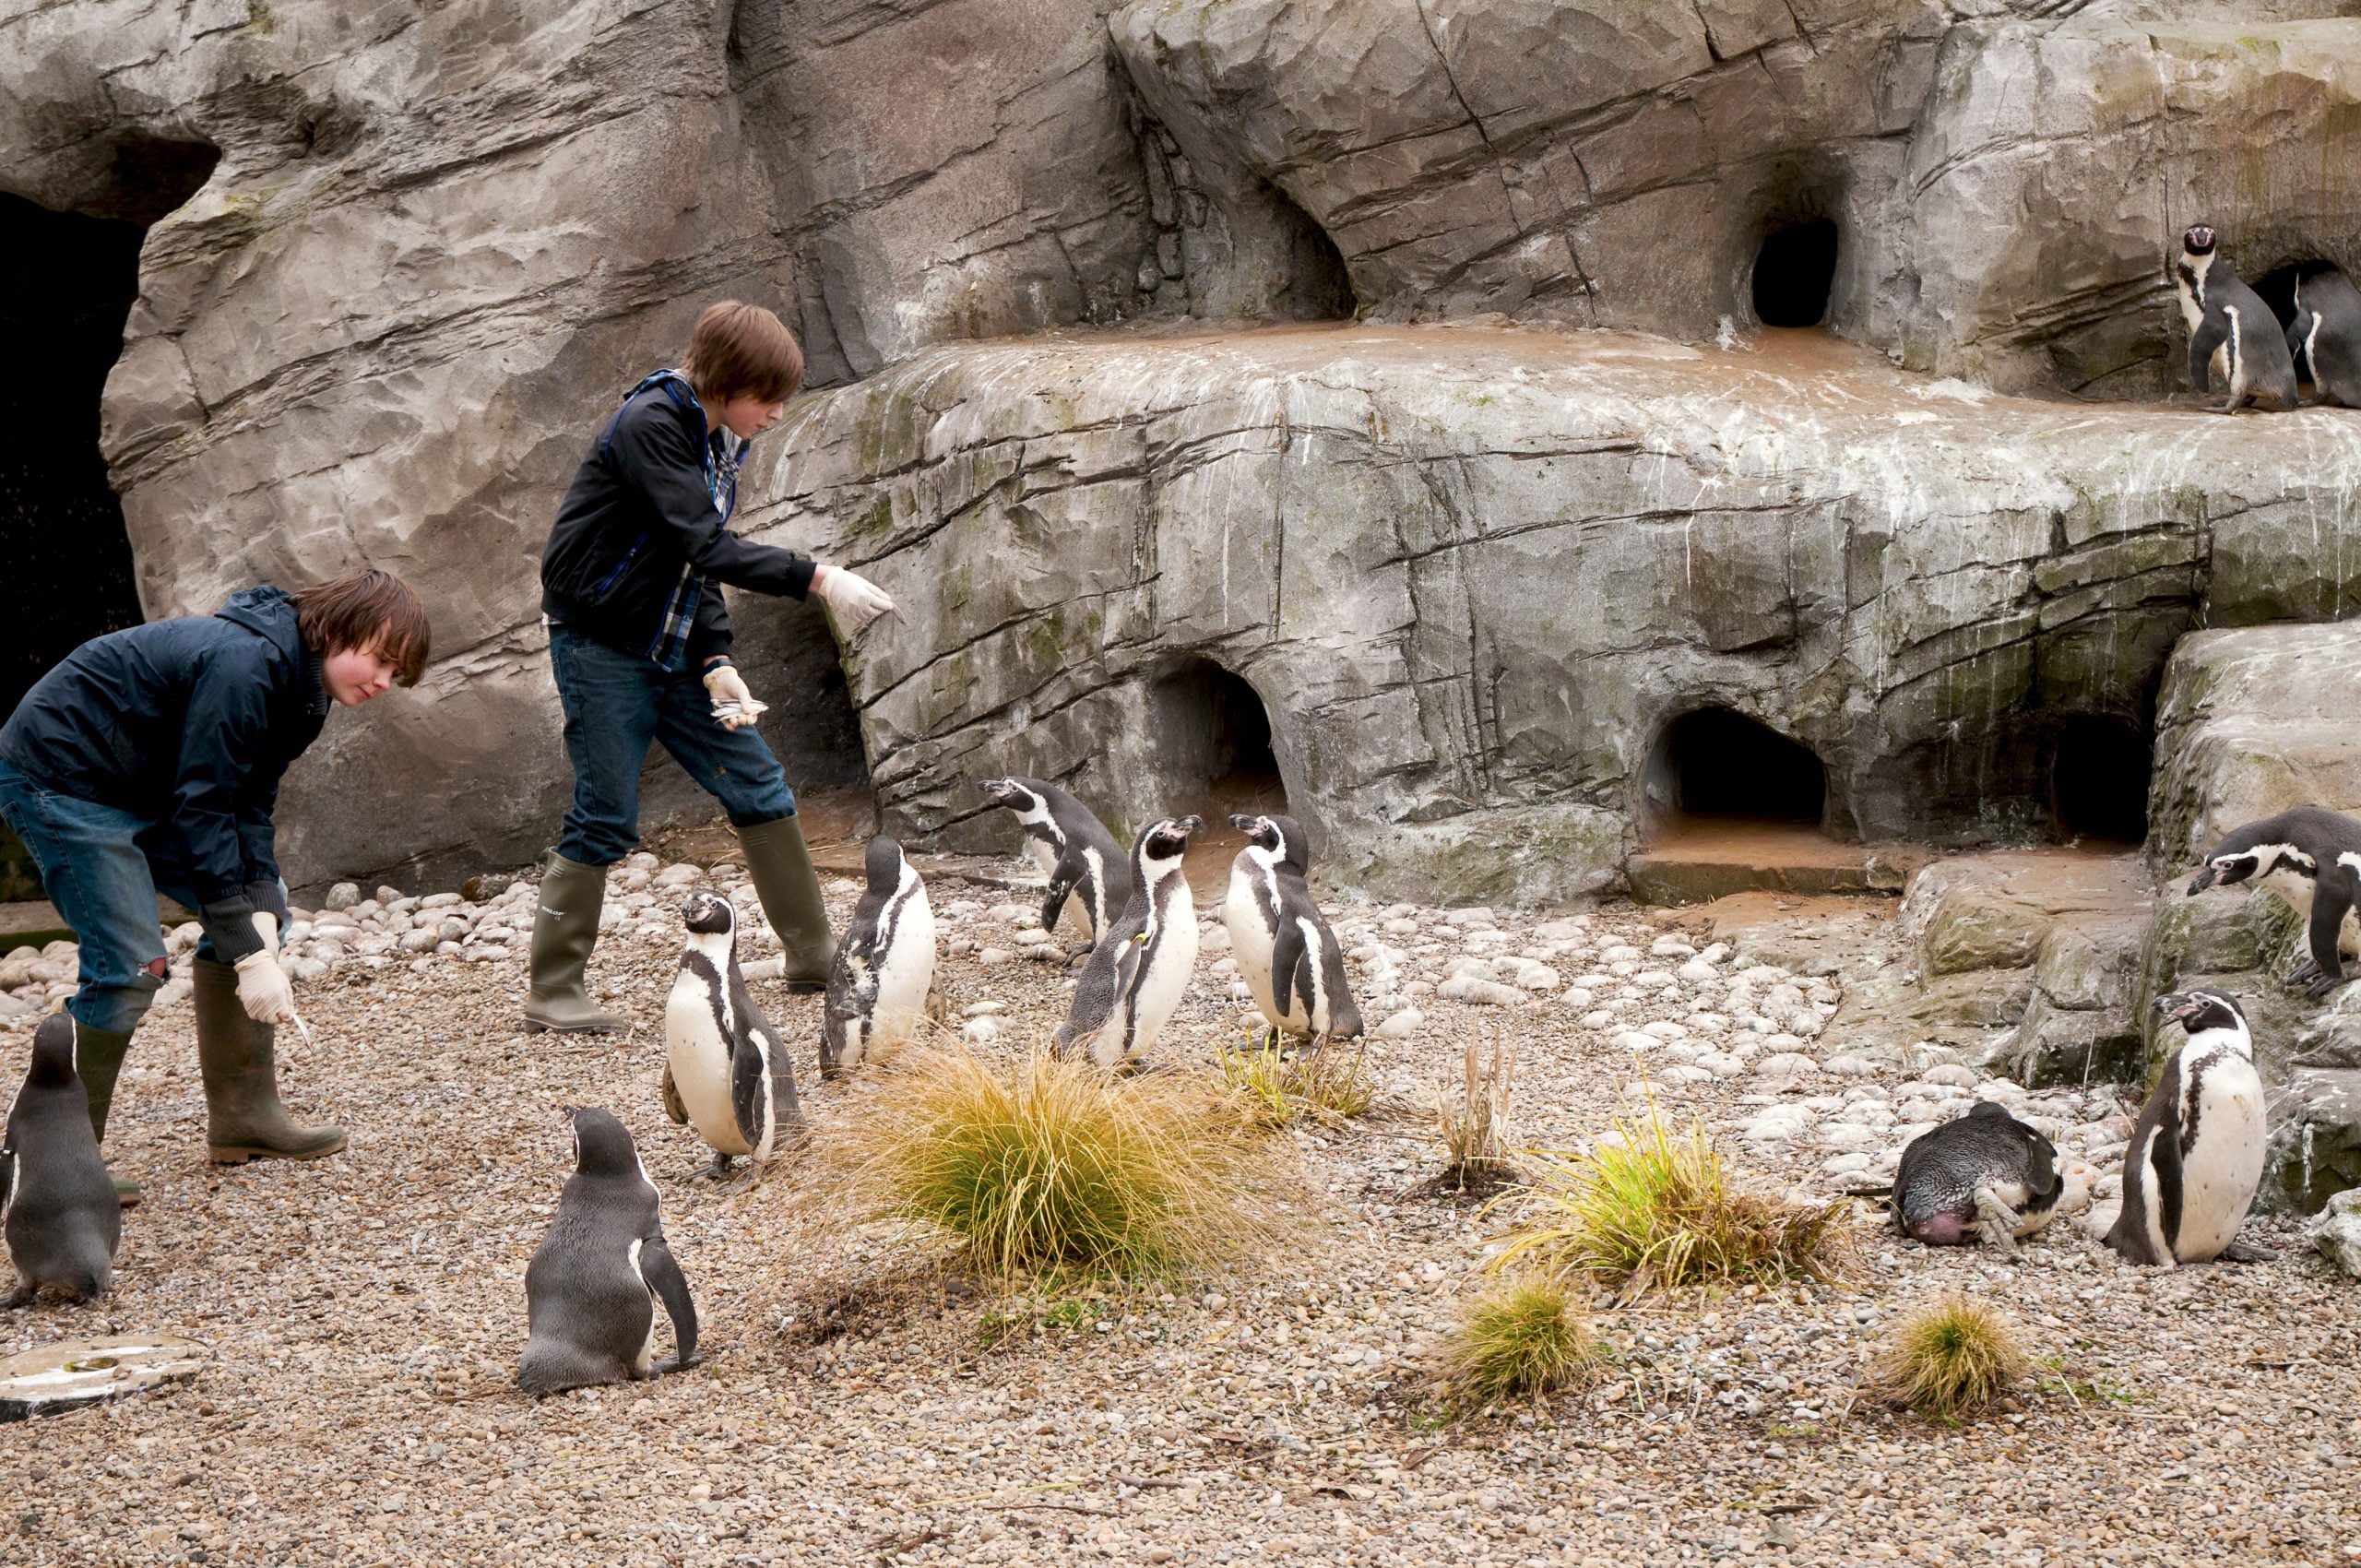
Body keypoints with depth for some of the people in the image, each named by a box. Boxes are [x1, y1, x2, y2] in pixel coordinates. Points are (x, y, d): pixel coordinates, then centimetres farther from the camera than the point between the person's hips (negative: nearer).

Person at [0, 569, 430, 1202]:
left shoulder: (295, 685, 3)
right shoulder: (245, 664, -29)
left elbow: (249, 809, 0)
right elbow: (201, 813, -30)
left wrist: (260, 918, -17)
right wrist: (249, 955, -29)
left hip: (143, 789, 11)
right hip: (59, 781, -10)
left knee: (260, 908, 6)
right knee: (131, 963, -17)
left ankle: (243, 1115, 11)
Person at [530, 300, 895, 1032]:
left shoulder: (719, 443, 7)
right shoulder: (650, 424, -20)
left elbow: (700, 563, 9)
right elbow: (706, 547, -28)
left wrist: (715, 663, -4)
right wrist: (819, 579, -31)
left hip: (673, 650, 8)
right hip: (601, 646, -8)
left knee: (758, 787, 7)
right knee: (605, 819, -6)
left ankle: (812, 955, 16)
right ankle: (551, 993, 4)